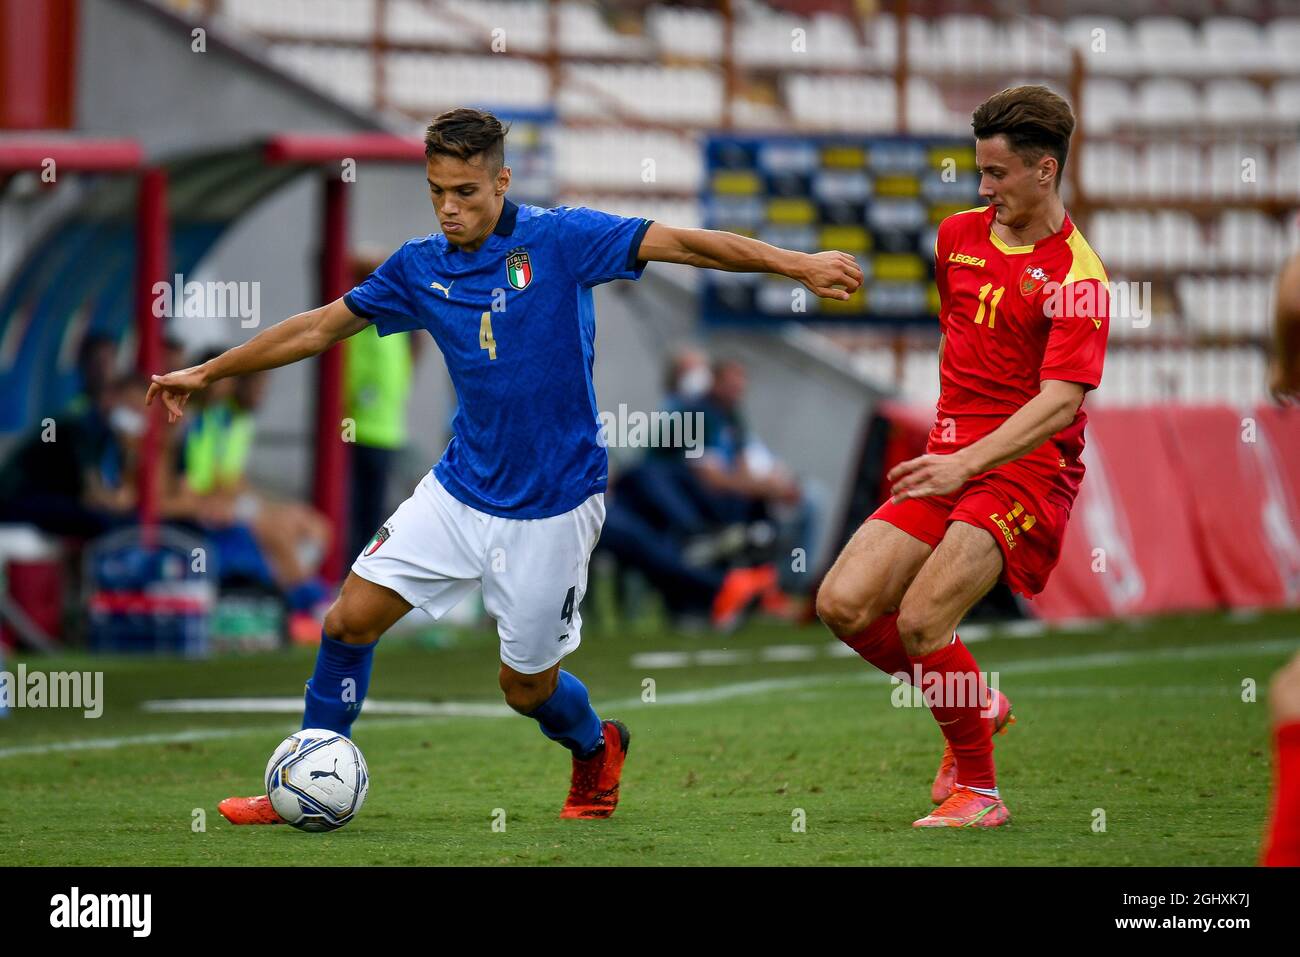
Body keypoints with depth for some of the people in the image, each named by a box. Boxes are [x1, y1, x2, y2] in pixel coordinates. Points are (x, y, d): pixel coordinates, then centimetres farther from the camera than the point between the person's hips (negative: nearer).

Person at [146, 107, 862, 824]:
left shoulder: (557, 239, -11)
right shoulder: (419, 268, 2)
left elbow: (680, 244, -15)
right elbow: (318, 329, 12)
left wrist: (797, 265, -24)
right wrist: (206, 373, 17)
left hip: (553, 506, -4)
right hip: (460, 491, 4)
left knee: (526, 687, 4)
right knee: (351, 618, -7)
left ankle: (596, 747, 38)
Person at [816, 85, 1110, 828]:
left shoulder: (1075, 276, -13)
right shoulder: (959, 236, 10)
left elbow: (1060, 403, -23)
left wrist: (969, 461, -33)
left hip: (1028, 470, -7)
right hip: (948, 460, 7)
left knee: (920, 623, -22)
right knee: (844, 604, -8)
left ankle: (979, 788, -2)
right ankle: (976, 706, 16)